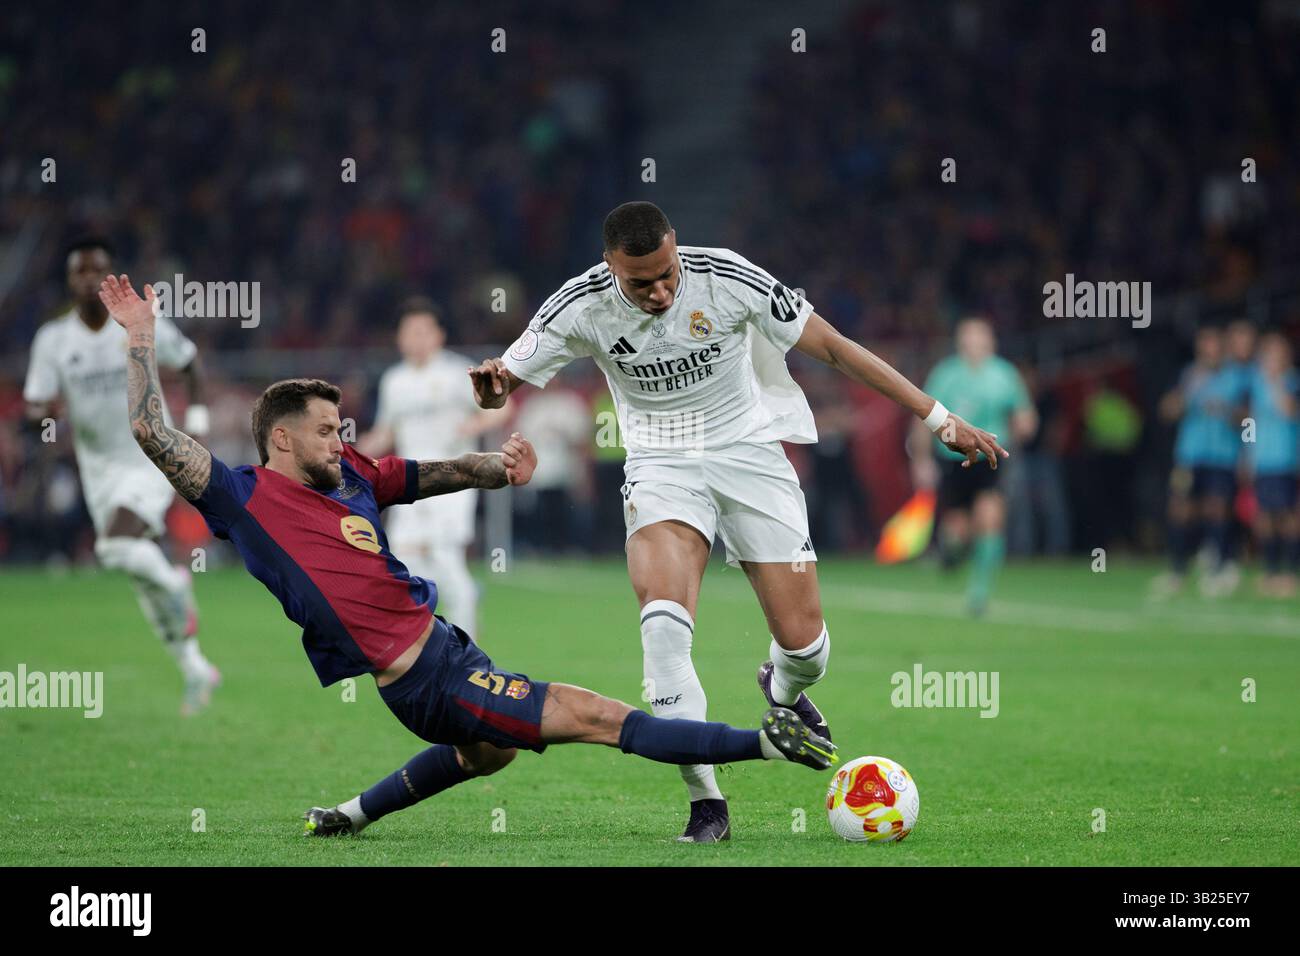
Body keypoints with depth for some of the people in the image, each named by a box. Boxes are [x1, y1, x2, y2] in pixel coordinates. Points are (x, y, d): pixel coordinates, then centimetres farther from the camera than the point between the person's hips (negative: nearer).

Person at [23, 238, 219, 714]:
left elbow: (190, 362, 6)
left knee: (117, 547, -29)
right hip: (100, 469, 4)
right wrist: (47, 411, -29)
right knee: (145, 584, 10)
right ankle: (195, 670, 26)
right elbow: (33, 407, -5)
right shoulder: (53, 339, -4)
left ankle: (174, 582, 3)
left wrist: (196, 421, -4)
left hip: (151, 459, -4)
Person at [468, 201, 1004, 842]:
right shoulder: (582, 307, -15)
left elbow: (834, 348, -10)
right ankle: (706, 804, -17)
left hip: (748, 452, 0)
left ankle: (782, 690, 38)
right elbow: (502, 384, -5)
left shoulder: (728, 278, -19)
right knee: (663, 622, -26)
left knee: (804, 644, -3)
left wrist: (938, 417, -9)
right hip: (660, 466, 0)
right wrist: (491, 387, -33)